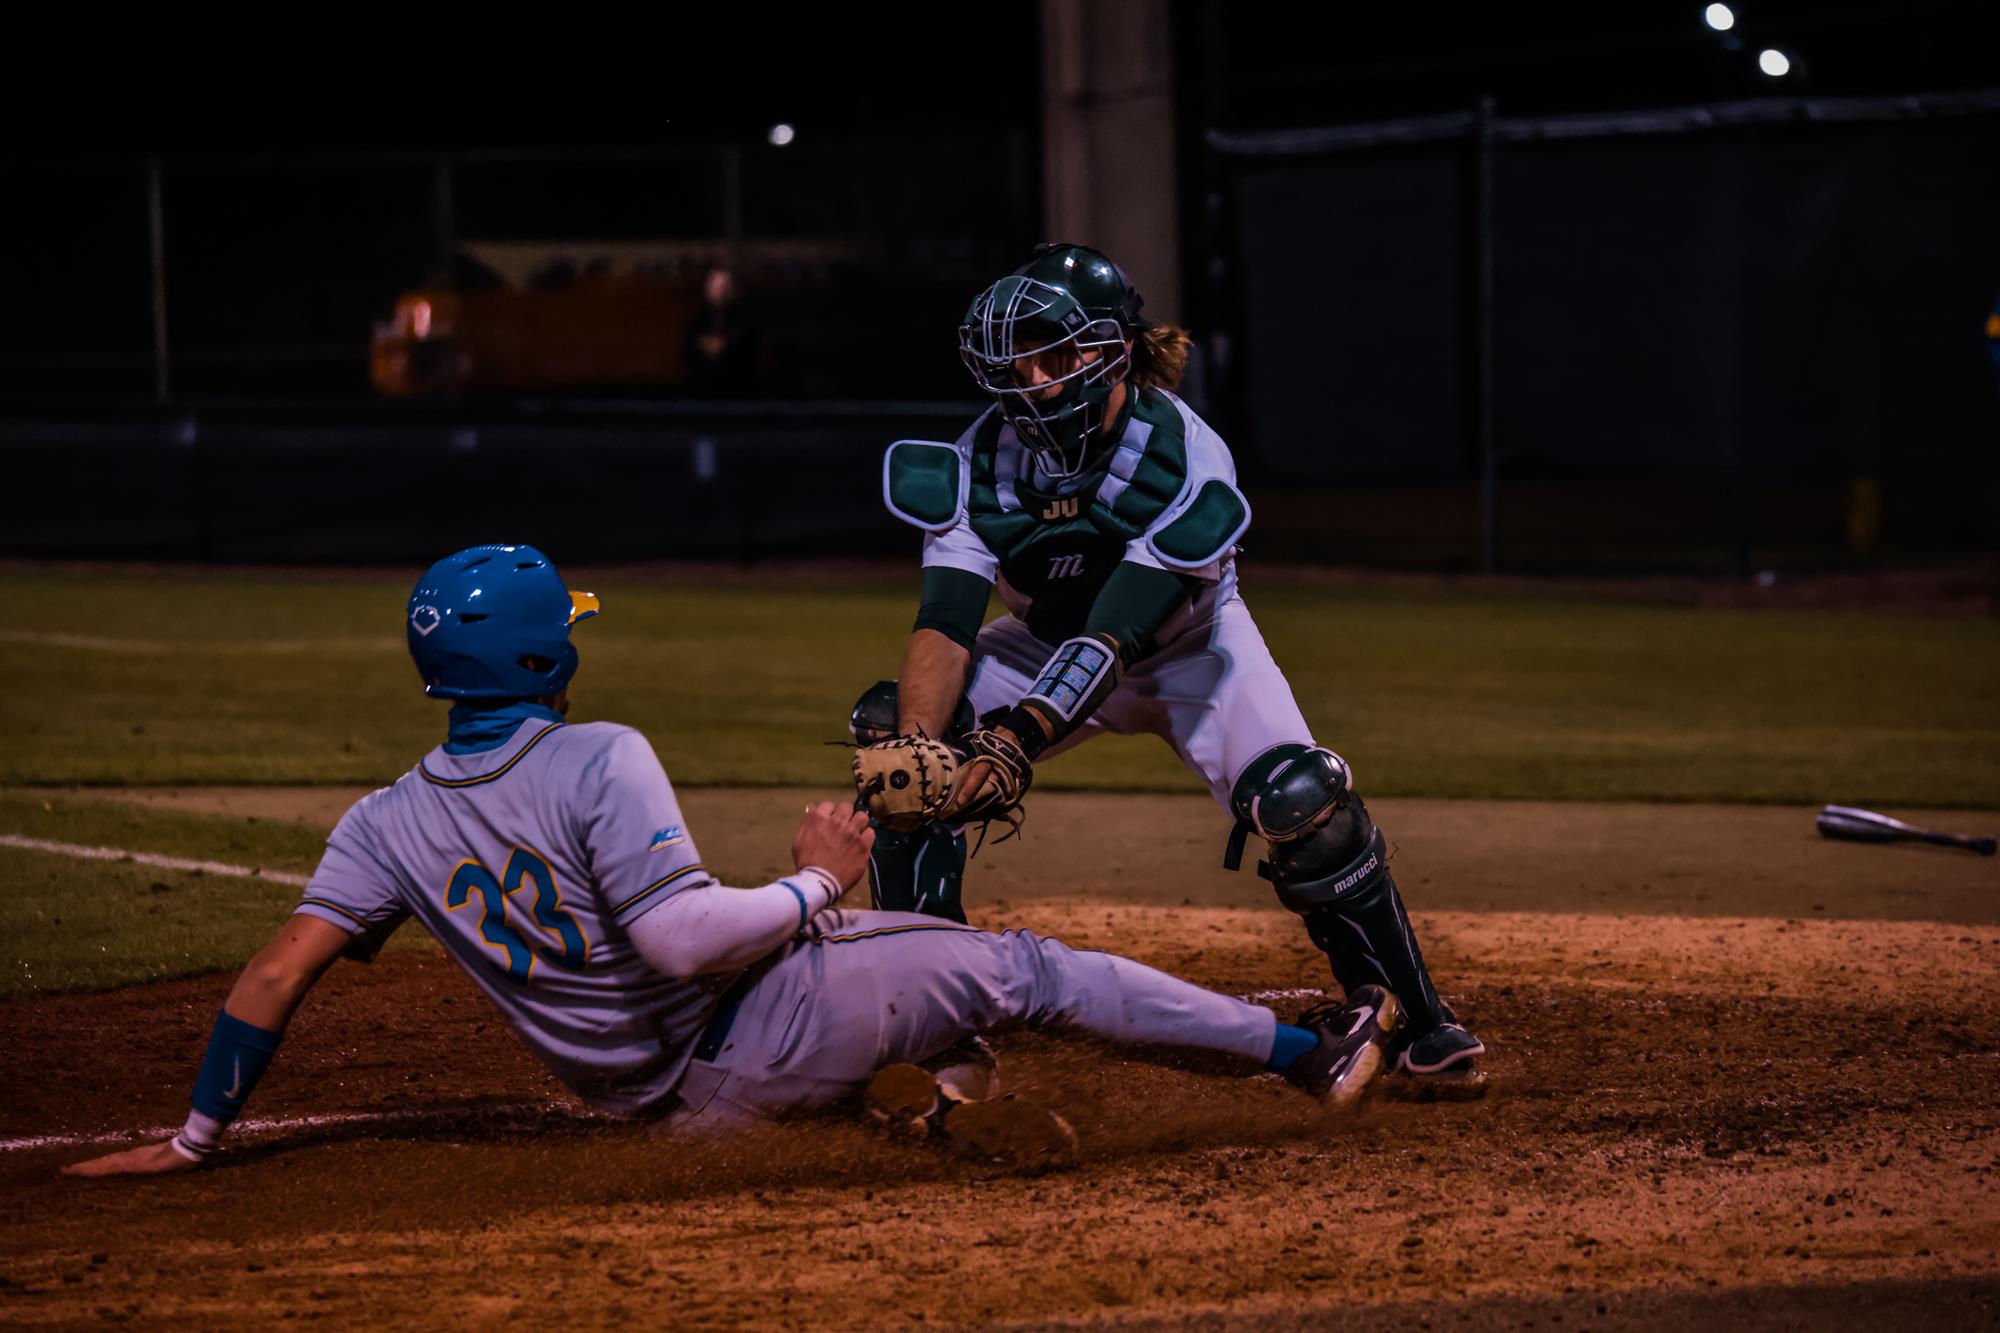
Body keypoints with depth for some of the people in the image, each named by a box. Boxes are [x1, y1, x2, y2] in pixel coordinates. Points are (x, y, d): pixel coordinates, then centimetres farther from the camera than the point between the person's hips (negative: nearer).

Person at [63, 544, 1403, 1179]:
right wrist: (815, 888, -16)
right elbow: (675, 931, -30)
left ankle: (919, 1097, 19)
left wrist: (197, 1136, -1)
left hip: (670, 1099, 6)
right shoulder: (602, 762, -20)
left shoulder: (390, 824, -1)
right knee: (1021, 967, 6)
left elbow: (276, 974, -7)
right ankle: (1303, 1051, 11)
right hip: (760, 1033, -6)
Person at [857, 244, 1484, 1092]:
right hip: (1047, 644, 3)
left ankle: (1419, 1022, -9)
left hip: (1189, 647, -3)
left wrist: (1017, 739, -56)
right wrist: (913, 744, -53)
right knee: (892, 732, -22)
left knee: (1302, 802, -26)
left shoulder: (1186, 458, -34)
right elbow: (945, 624, -34)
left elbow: (1113, 635, -41)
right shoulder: (982, 463, -24)